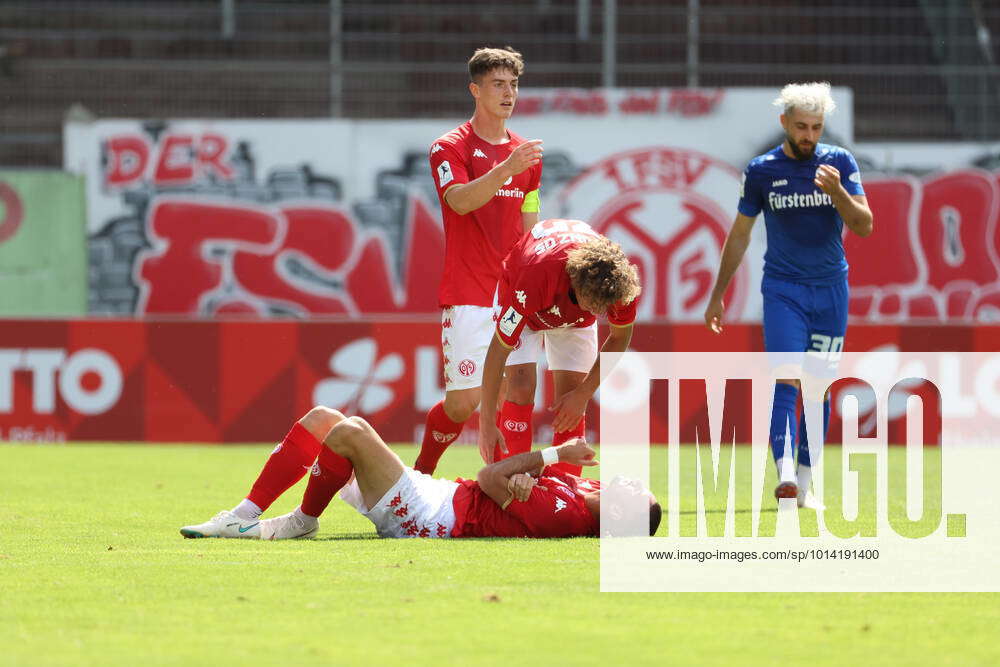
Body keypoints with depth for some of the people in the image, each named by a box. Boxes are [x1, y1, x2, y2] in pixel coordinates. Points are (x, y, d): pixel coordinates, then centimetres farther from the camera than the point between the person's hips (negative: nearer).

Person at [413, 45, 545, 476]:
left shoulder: (525, 154, 15)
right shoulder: (450, 148, -2)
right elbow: (460, 201, -20)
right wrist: (506, 169, -33)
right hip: (468, 295, -5)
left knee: (522, 390, -4)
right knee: (465, 400, -9)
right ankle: (421, 473, 14)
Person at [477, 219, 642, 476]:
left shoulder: (621, 280, -35)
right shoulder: (538, 274, -45)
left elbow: (620, 337, -13)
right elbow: (499, 349, -37)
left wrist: (584, 394, -18)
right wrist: (486, 424, -37)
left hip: (575, 320, 3)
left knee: (570, 392, -9)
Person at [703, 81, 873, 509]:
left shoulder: (840, 164, 0)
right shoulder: (762, 171, -1)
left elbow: (864, 226, -5)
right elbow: (740, 234, 9)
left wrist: (836, 191, -22)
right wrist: (717, 294, 11)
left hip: (831, 289, 2)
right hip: (782, 289, -2)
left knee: (818, 389, 4)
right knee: (786, 381, -17)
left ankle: (804, 485, 12)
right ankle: (785, 476, -31)